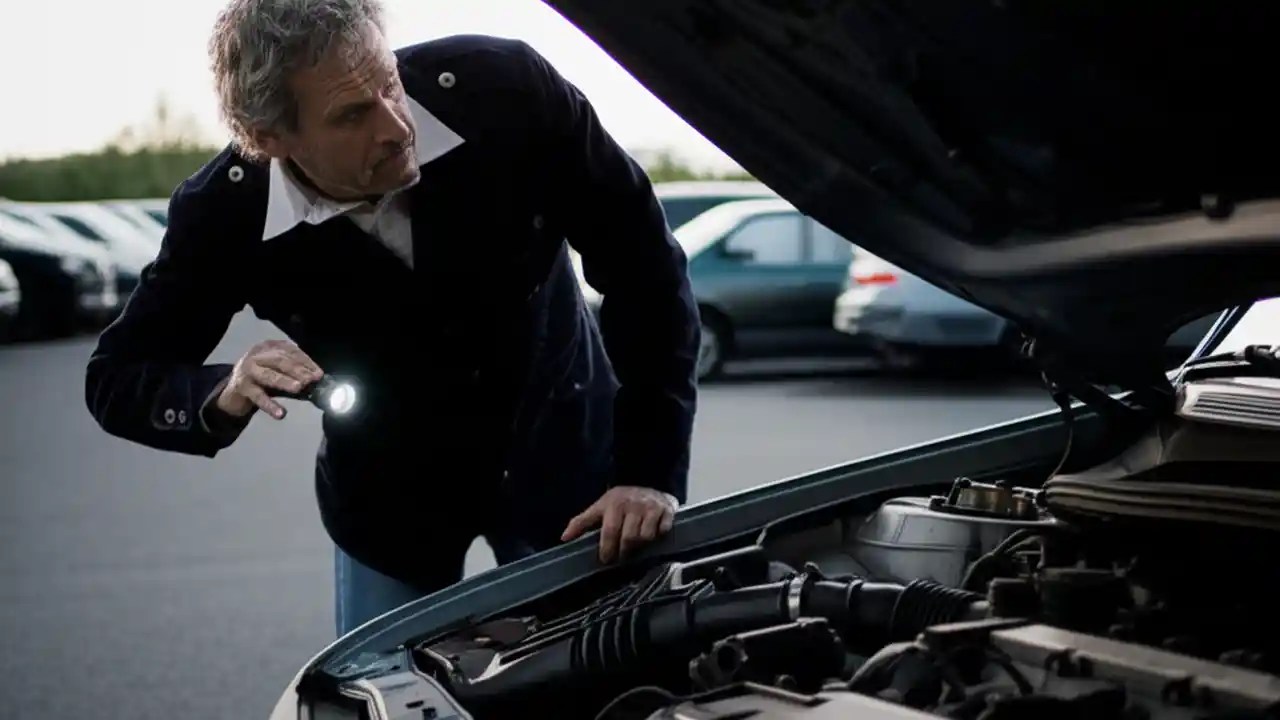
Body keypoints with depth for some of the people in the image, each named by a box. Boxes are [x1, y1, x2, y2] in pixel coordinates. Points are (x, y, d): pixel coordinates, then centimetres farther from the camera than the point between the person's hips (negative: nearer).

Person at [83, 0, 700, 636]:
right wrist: (223, 398, -34)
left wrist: (650, 475, -24)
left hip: (556, 448, 0)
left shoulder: (505, 89, -28)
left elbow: (643, 267, -21)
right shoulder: (224, 215, -24)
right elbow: (114, 379, -11)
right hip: (389, 494, 0)